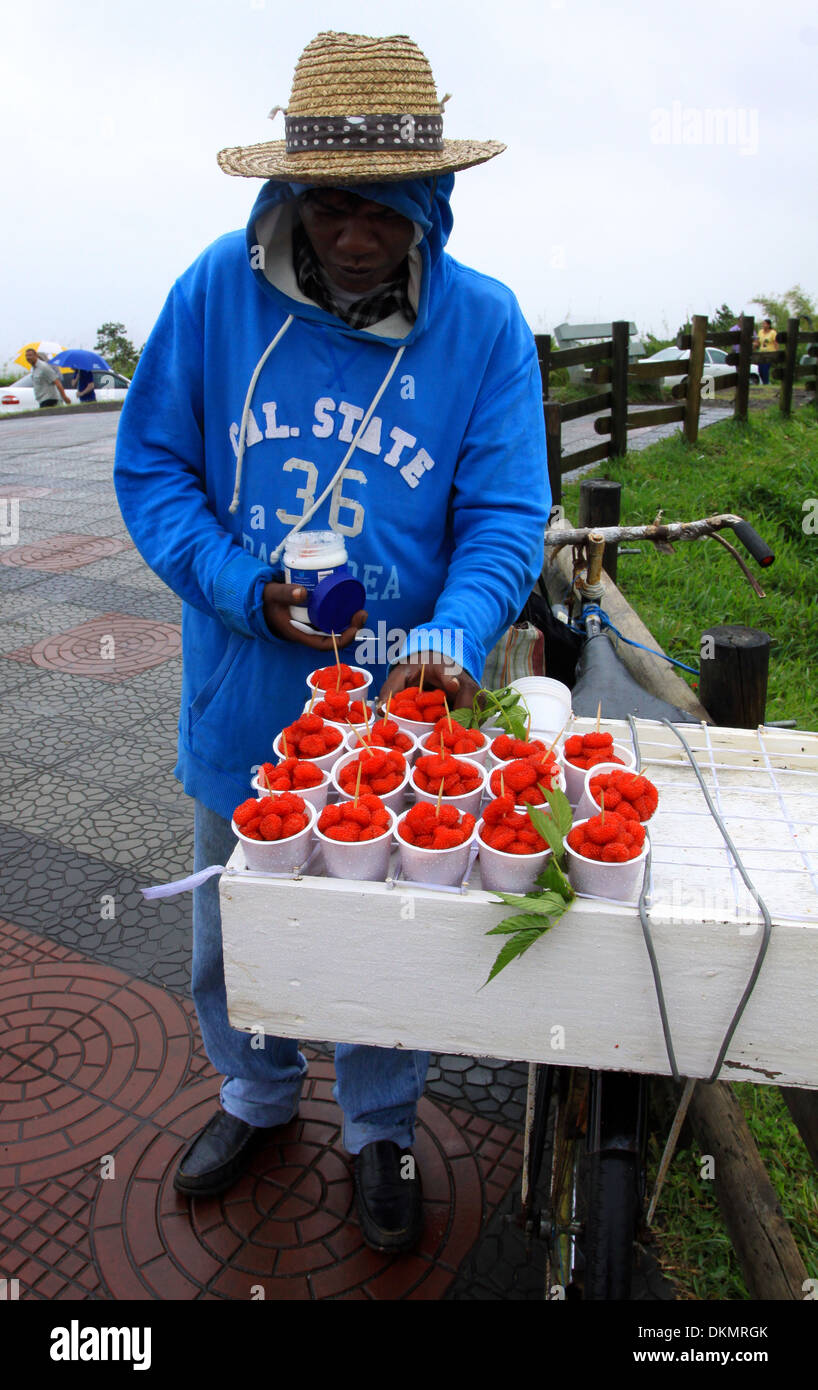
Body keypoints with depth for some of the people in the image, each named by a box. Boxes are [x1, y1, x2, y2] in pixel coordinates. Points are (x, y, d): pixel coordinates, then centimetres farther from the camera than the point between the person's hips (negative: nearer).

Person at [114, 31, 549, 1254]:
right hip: (241, 706, 2)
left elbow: (506, 520, -11)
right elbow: (149, 466, -4)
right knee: (230, 935, 21)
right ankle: (258, 1094, 51)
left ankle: (381, 1131, 46)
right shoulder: (219, 289, -8)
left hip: (398, 709, -1)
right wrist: (245, 589, -19)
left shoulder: (484, 322, -9)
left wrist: (454, 640, -30)